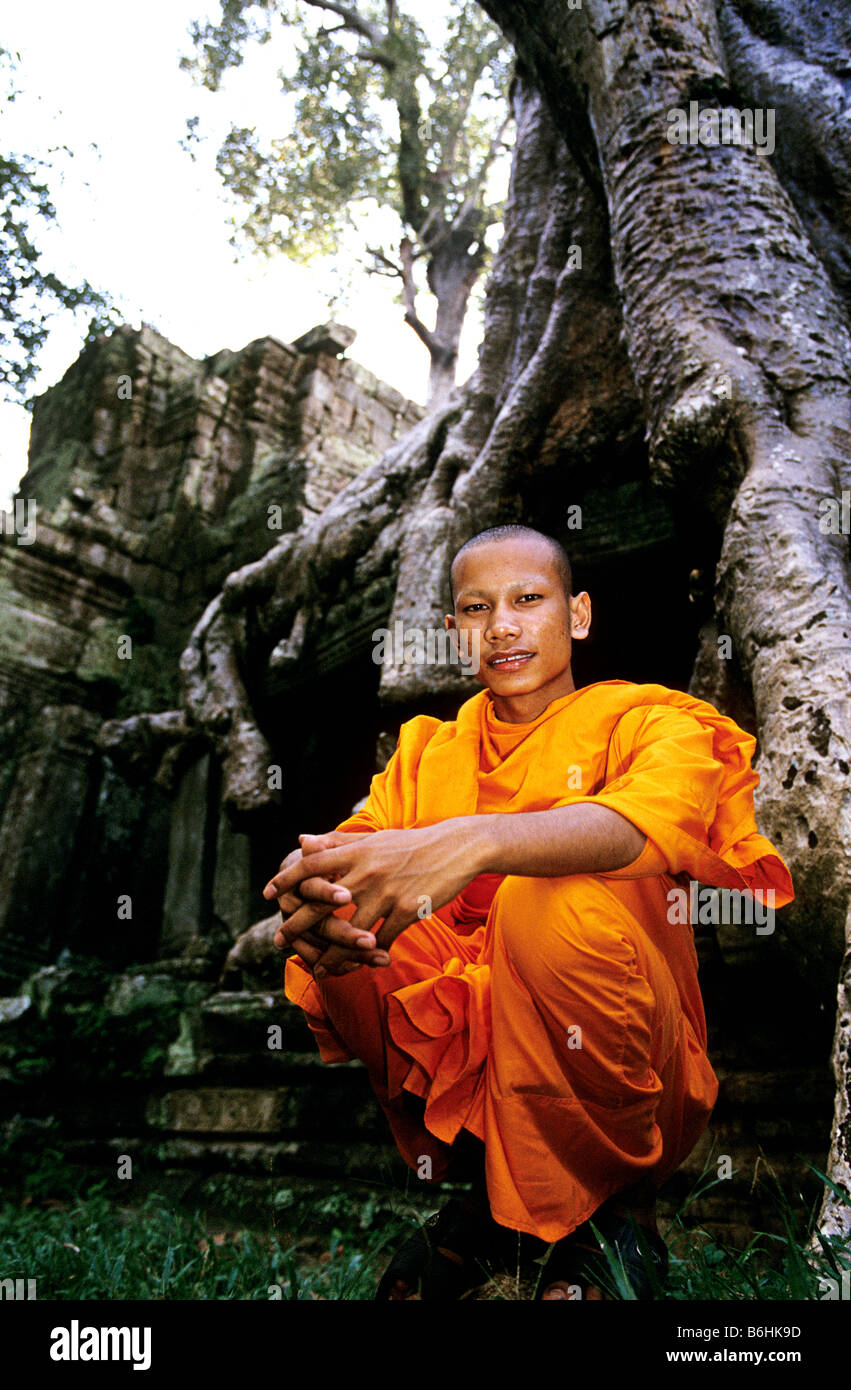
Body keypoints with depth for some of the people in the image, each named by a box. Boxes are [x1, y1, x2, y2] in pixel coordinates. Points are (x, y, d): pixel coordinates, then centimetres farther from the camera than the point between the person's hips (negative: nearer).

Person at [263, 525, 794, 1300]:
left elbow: (652, 821, -25)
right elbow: (358, 843, -5)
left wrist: (473, 842, -43)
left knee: (554, 898, -31)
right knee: (334, 912, -18)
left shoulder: (648, 720, 0)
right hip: (457, 1049, 4)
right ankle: (486, 1190, -4)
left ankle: (611, 1203, -7)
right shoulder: (427, 749, 12)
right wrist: (313, 892, -30)